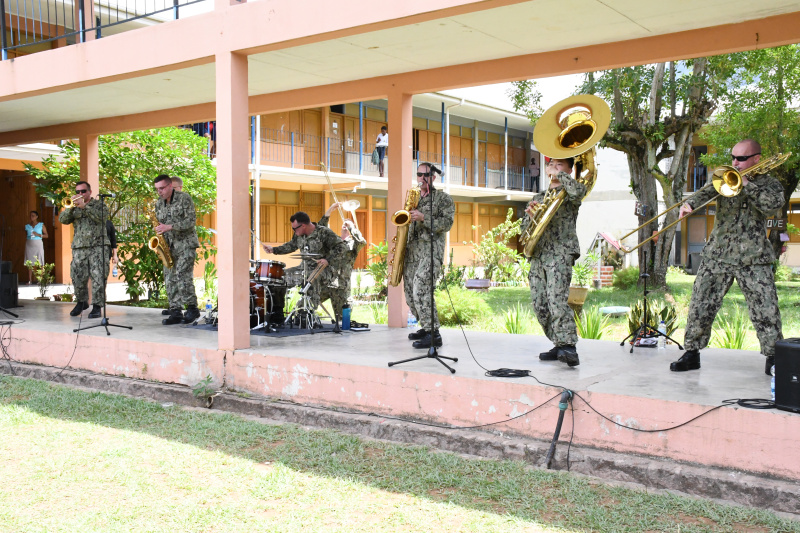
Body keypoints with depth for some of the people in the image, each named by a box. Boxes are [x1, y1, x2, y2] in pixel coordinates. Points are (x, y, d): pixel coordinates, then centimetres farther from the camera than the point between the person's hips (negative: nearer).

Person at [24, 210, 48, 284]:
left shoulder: (41, 225, 4)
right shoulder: (27, 226, 11)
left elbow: (46, 235, 2)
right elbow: (26, 236, 16)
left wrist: (38, 235, -11)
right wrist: (25, 244, 8)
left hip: (38, 245, -2)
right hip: (29, 245, 2)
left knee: (39, 263, -7)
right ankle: (30, 280, -1)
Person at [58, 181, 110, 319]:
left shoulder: (98, 204, 9)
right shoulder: (74, 208, 19)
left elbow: (101, 217, -12)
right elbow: (63, 219, 4)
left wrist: (84, 206, -17)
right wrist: (72, 207, -11)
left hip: (98, 246, -4)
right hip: (79, 247, 4)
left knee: (98, 277, -11)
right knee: (77, 277, 4)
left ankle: (97, 306, -5)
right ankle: (81, 302, 25)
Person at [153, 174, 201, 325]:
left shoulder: (184, 198, -6)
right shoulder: (159, 203, 13)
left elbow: (191, 220, -14)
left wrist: (170, 227, -21)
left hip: (186, 244, -6)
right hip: (169, 246, 7)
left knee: (182, 275, -16)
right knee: (170, 279, 1)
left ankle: (192, 308, -5)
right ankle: (176, 313, 5)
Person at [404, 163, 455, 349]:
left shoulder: (443, 198, 3)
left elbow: (447, 224, -8)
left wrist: (423, 218, -18)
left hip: (431, 249, -7)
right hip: (412, 249, 7)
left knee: (420, 289, -20)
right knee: (410, 293, 5)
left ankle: (433, 335, -16)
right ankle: (426, 327, 21)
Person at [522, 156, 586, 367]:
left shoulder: (568, 193, 8)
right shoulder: (538, 197, 25)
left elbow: (578, 191, -20)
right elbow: (524, 229, 20)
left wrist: (560, 176, -5)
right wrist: (530, 215, -1)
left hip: (561, 253, -7)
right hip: (538, 255, 7)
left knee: (557, 299, -22)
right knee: (540, 305, 2)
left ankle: (568, 347, -25)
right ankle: (559, 345, 13)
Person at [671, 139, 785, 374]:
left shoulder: (770, 184, 7)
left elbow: (773, 205, -13)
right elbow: (707, 193, -7)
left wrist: (746, 184, -15)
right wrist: (690, 204, -28)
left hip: (753, 258, -2)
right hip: (717, 255, 2)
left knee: (765, 309, -5)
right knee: (700, 304, 0)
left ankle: (773, 357, 10)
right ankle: (691, 353, 11)